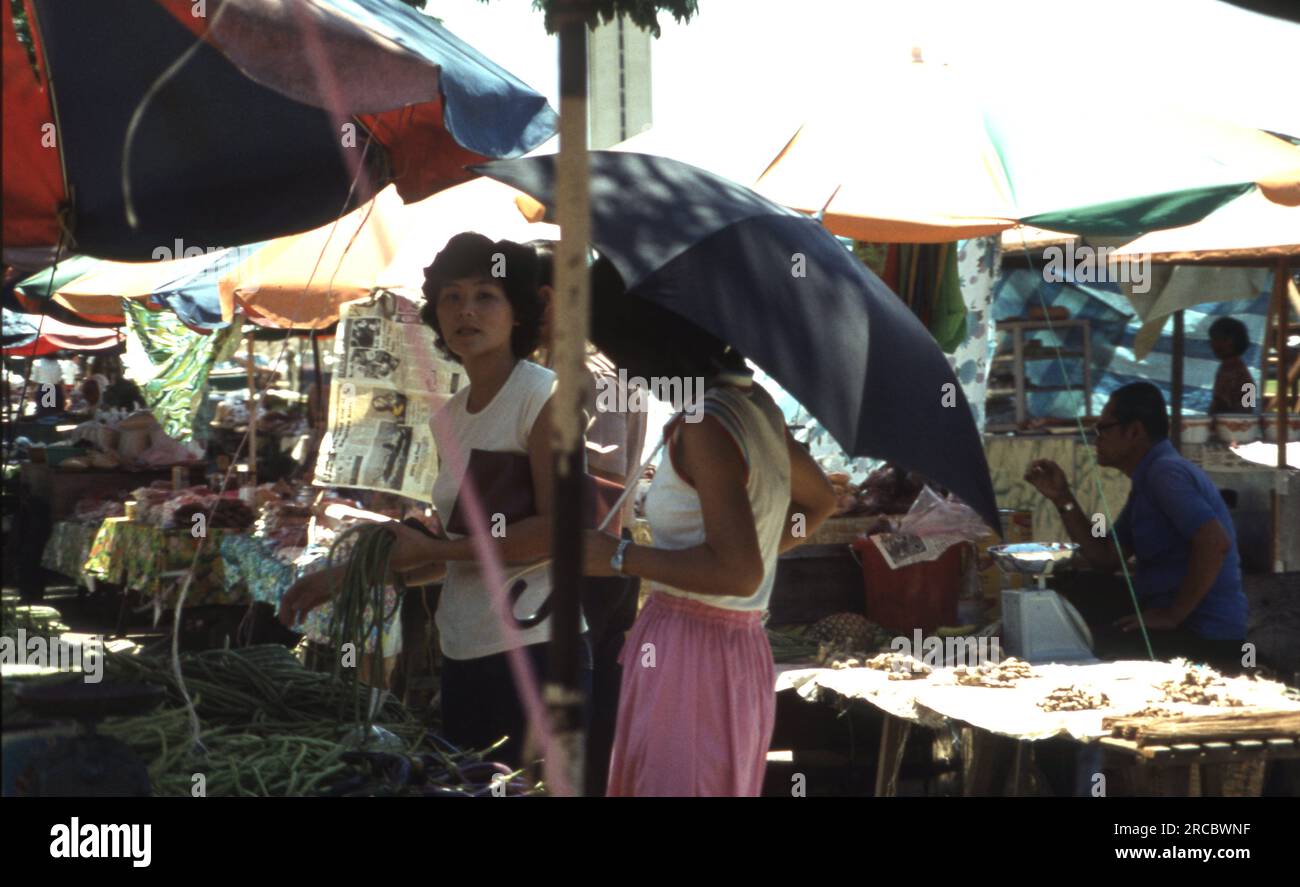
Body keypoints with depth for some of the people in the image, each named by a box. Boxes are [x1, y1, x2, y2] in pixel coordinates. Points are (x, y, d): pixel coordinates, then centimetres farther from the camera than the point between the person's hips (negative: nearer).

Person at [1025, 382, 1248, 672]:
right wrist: (1062, 498, 9)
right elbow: (1107, 557, 17)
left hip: (1203, 639, -10)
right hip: (1185, 628, 10)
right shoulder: (1148, 479, 16)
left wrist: (1173, 615, -22)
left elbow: (1215, 543, -28)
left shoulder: (1166, 472, -16)